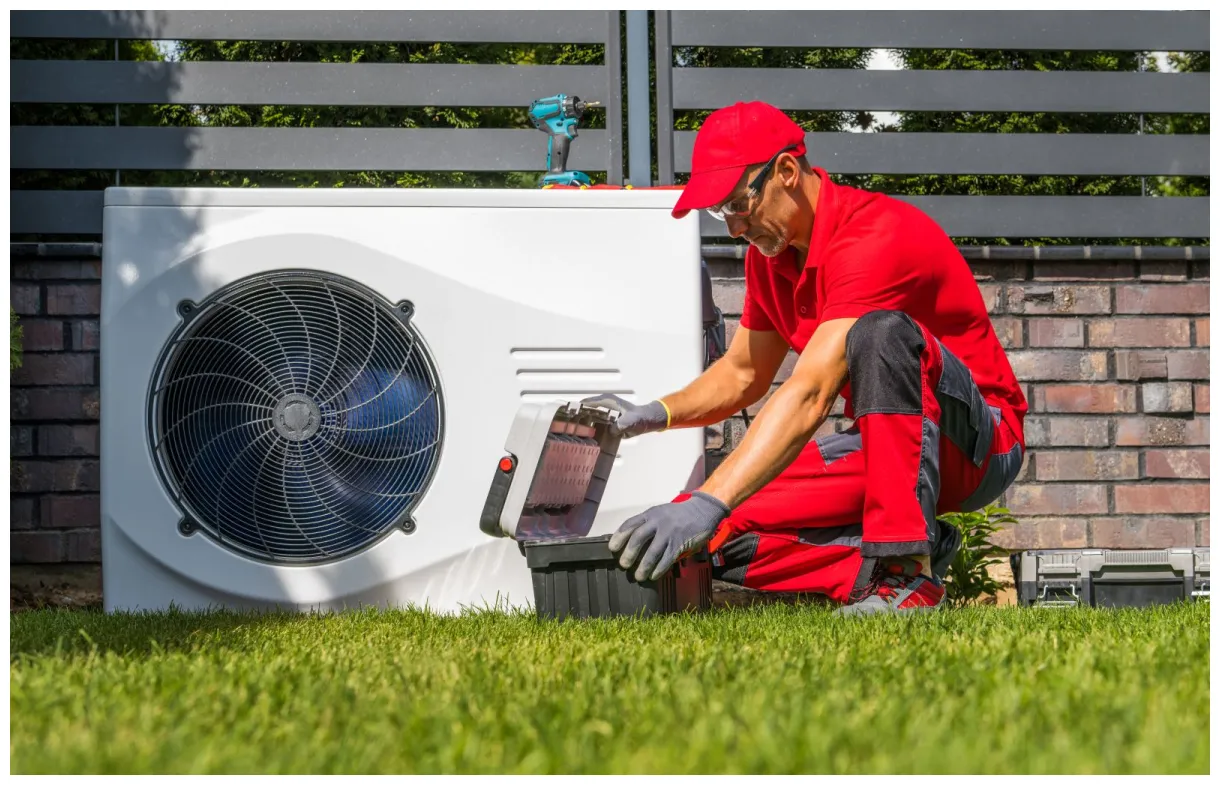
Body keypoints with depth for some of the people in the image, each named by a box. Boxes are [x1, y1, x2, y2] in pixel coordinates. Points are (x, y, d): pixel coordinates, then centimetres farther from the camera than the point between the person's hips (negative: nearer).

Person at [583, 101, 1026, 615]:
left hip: (978, 441, -7)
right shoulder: (770, 252, 4)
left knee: (882, 332, -39)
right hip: (880, 446, 8)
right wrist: (652, 415, -3)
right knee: (721, 535, -12)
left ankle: (908, 570, -35)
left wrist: (707, 504, -42)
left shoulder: (875, 237, -25)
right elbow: (742, 375, 17)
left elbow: (809, 396, -35)